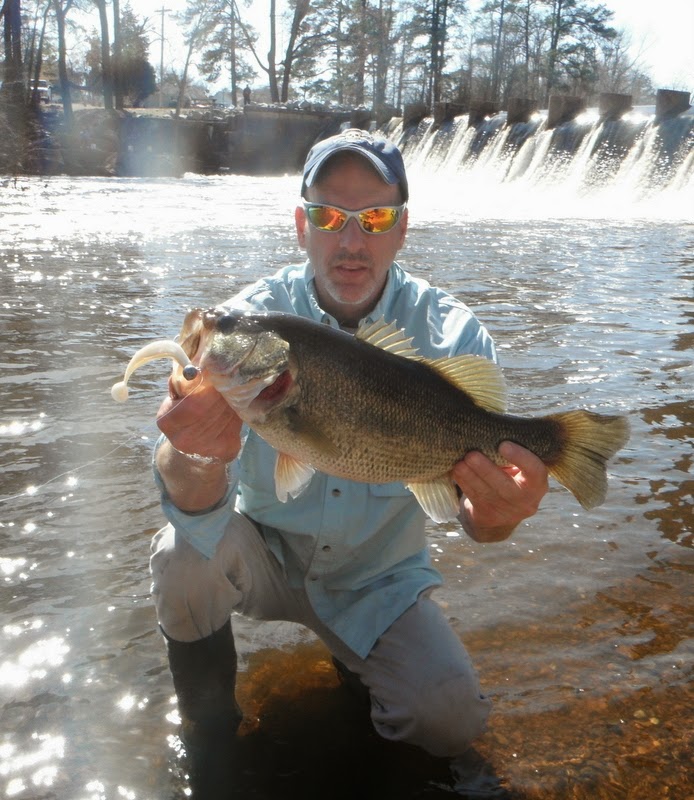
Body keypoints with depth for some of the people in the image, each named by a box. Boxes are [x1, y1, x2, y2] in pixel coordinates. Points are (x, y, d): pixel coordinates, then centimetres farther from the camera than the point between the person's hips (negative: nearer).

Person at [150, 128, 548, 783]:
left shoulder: (452, 336, -16)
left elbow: (476, 496, -21)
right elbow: (193, 504, -29)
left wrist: (494, 515, -46)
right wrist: (195, 457, -54)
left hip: (378, 575, 1)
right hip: (265, 551, 0)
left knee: (453, 720, -15)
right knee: (185, 553, -29)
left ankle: (357, 655, 20)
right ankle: (207, 728, 3)